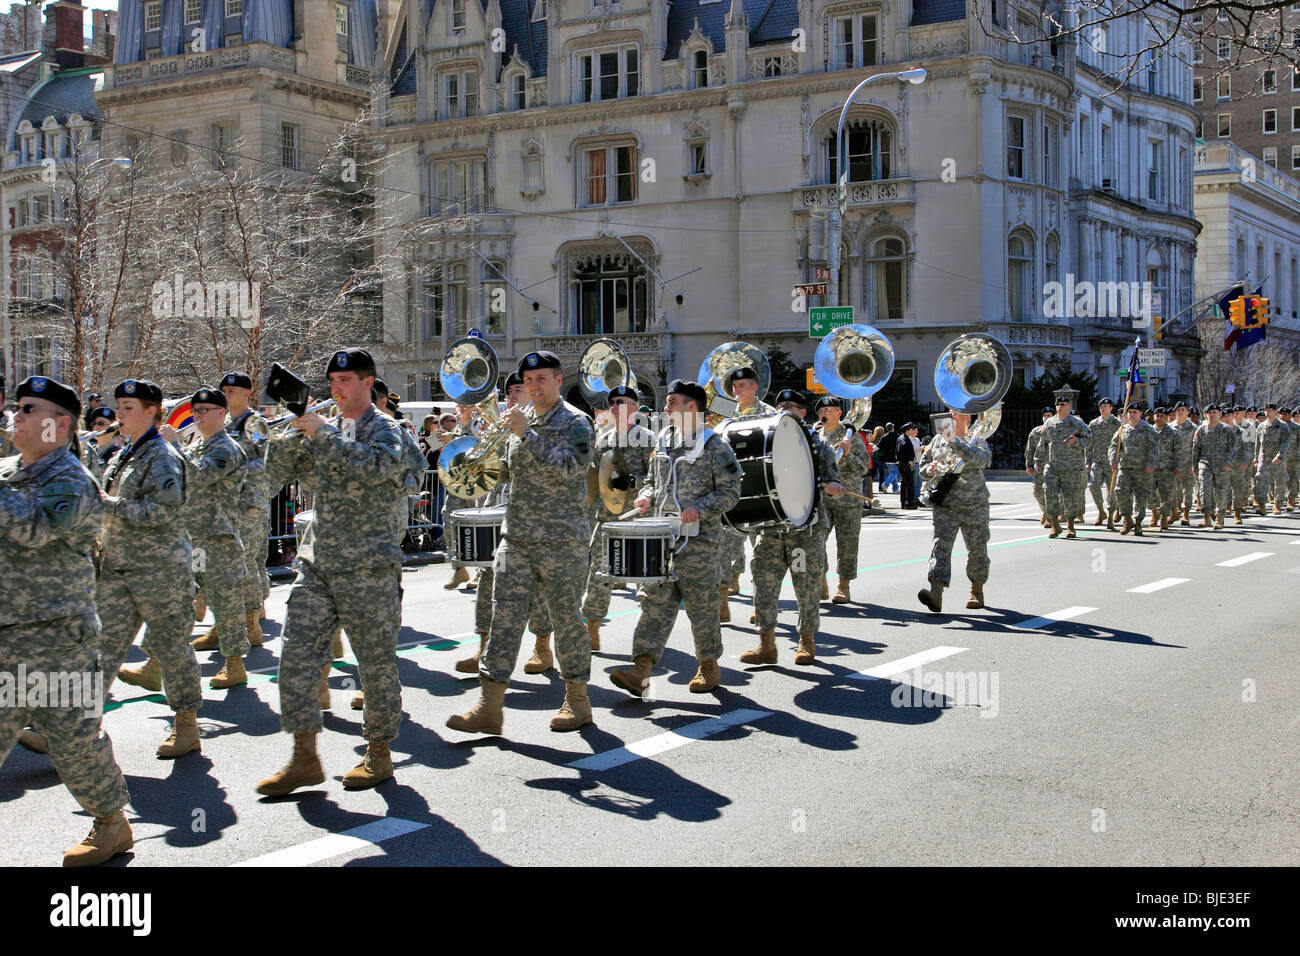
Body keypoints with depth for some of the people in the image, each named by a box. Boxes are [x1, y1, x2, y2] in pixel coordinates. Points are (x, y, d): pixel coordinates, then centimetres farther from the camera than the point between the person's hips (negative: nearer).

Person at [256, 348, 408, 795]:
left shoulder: (385, 429, -3)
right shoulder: (325, 430, 15)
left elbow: (373, 467, -25)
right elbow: (280, 472, 9)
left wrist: (322, 432, -22)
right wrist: (295, 431, -6)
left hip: (368, 564, -6)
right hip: (318, 560, 6)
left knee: (376, 661, 3)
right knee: (297, 655, -1)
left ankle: (379, 752, 16)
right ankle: (305, 757, 7)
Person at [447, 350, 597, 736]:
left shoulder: (575, 423, -4)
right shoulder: (522, 420, 16)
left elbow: (565, 466, -21)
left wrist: (526, 434, -25)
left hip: (562, 540, -6)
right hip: (516, 537, 6)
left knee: (567, 618, 3)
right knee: (505, 617, -1)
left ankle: (577, 700, 17)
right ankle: (490, 705, -2)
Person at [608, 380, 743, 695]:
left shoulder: (715, 447, -5)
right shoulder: (663, 441, 13)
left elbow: (730, 492, -6)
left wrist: (699, 508, -20)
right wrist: (646, 496, 2)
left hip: (699, 539, -5)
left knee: (701, 605, 4)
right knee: (656, 601, -1)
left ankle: (709, 667, 20)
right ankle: (642, 671, -6)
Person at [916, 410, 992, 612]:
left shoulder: (976, 440, 3)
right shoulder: (938, 439, 14)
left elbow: (983, 459, -20)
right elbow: (923, 466, 21)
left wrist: (955, 442, -24)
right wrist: (930, 470, -4)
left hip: (974, 505, -2)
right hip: (944, 503, 2)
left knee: (977, 549, 8)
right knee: (941, 544, -15)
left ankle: (977, 590, 28)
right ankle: (936, 592, -26)